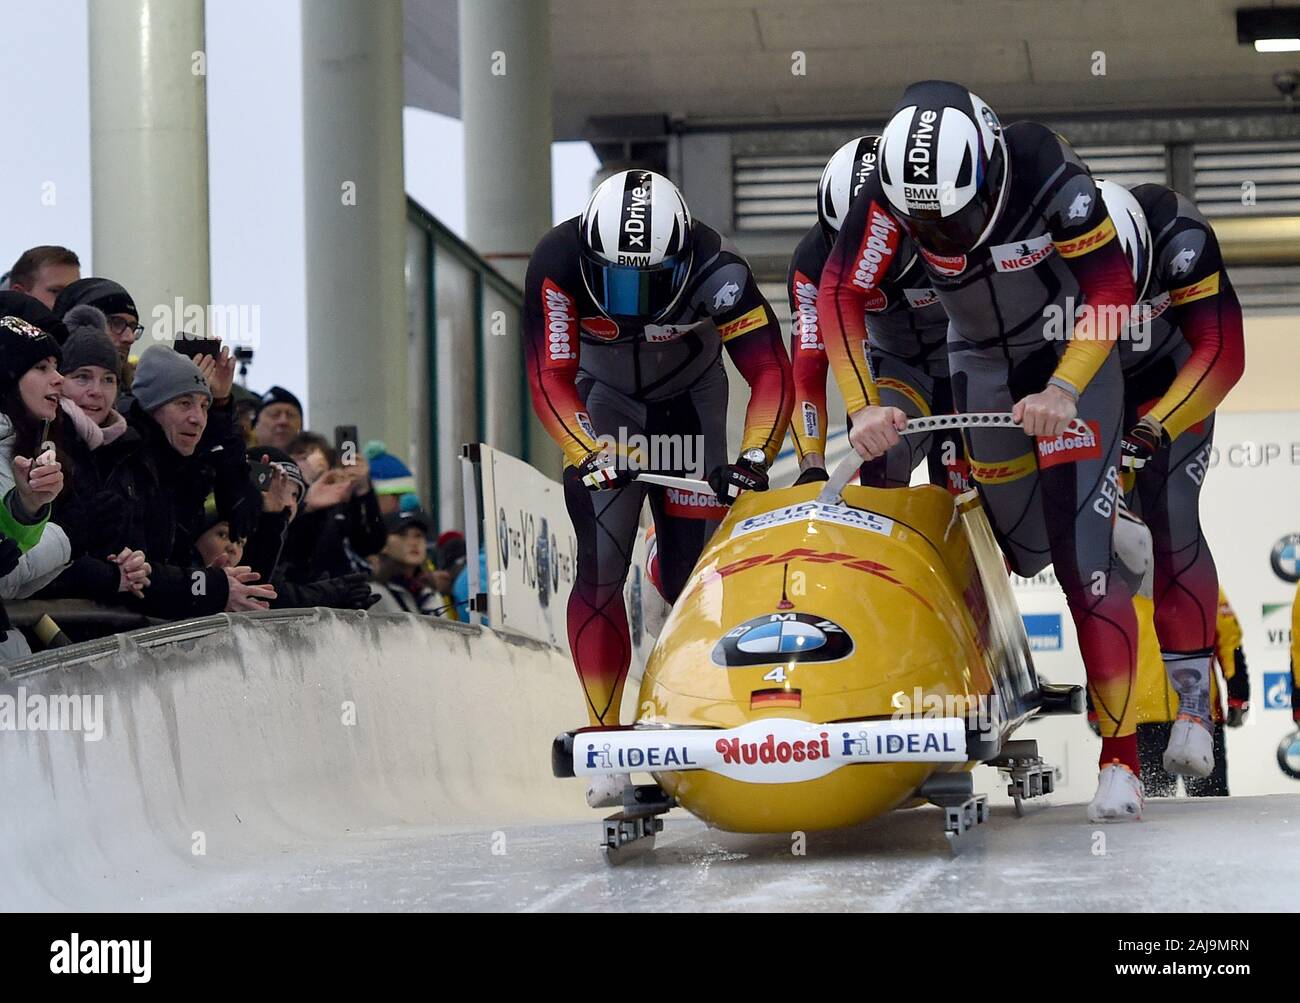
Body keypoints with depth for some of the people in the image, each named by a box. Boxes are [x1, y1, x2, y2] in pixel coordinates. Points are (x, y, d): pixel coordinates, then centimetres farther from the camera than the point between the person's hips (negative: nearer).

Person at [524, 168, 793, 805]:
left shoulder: (715, 271, -34)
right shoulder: (558, 265, -33)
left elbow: (772, 375, -28)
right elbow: (550, 382, -31)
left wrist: (752, 458, -41)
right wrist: (595, 458, -44)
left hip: (691, 404, 1)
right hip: (604, 406, -1)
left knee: (695, 574, -5)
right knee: (600, 568, -14)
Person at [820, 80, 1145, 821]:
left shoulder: (1050, 175, -30)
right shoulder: (893, 192, -21)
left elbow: (1112, 290, -25)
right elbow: (840, 297, -13)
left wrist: (1063, 391, -33)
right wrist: (865, 407, -21)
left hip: (1075, 354, -4)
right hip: (983, 364, 4)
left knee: (1081, 552, -15)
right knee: (1021, 552, 5)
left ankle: (1121, 760, -15)